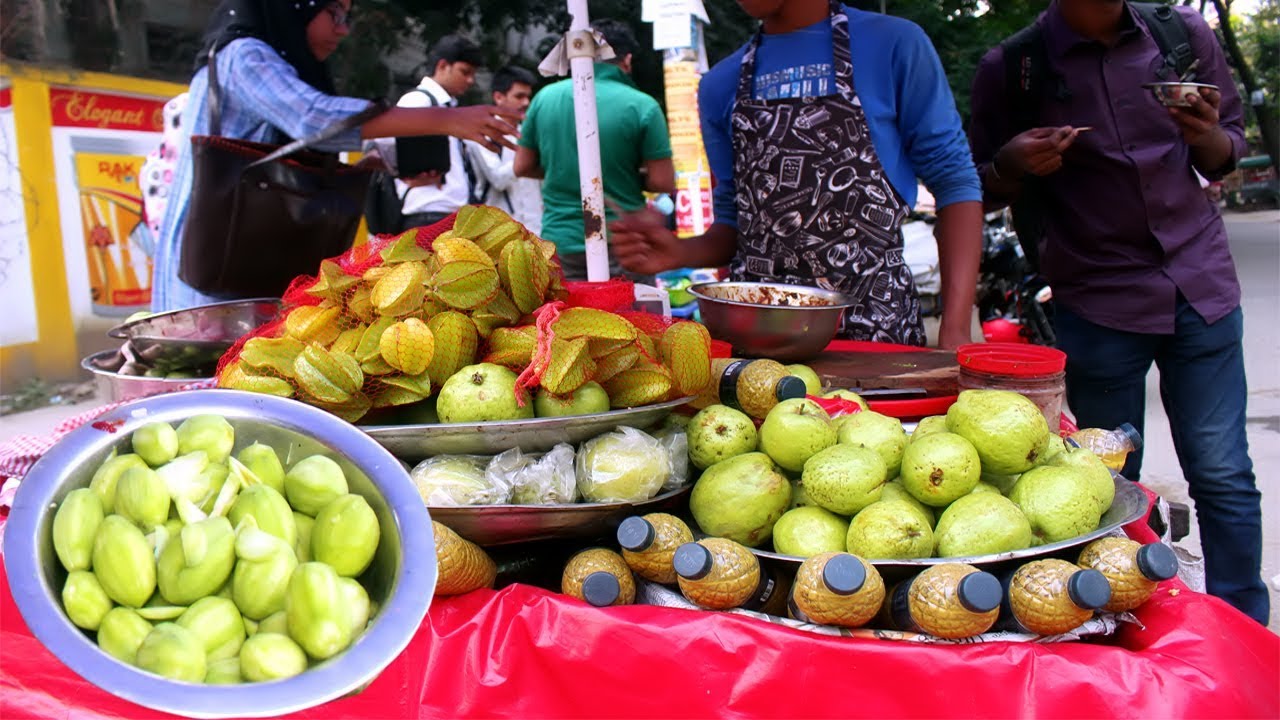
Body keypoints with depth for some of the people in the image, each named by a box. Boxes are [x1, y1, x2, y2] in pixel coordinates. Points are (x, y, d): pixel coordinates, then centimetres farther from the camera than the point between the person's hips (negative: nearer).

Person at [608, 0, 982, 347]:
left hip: (874, 327, -3)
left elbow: (955, 181, -4)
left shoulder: (895, 44, -4)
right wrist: (680, 253, -8)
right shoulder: (720, 85, 9)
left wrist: (955, 331, -13)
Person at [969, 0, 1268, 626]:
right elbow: (984, 190, 8)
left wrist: (1206, 134, -9)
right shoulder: (1011, 69, -3)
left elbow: (1224, 157, 15)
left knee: (1222, 475, 3)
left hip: (1201, 287, 2)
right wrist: (1012, 165, -15)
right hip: (1096, 301, -2)